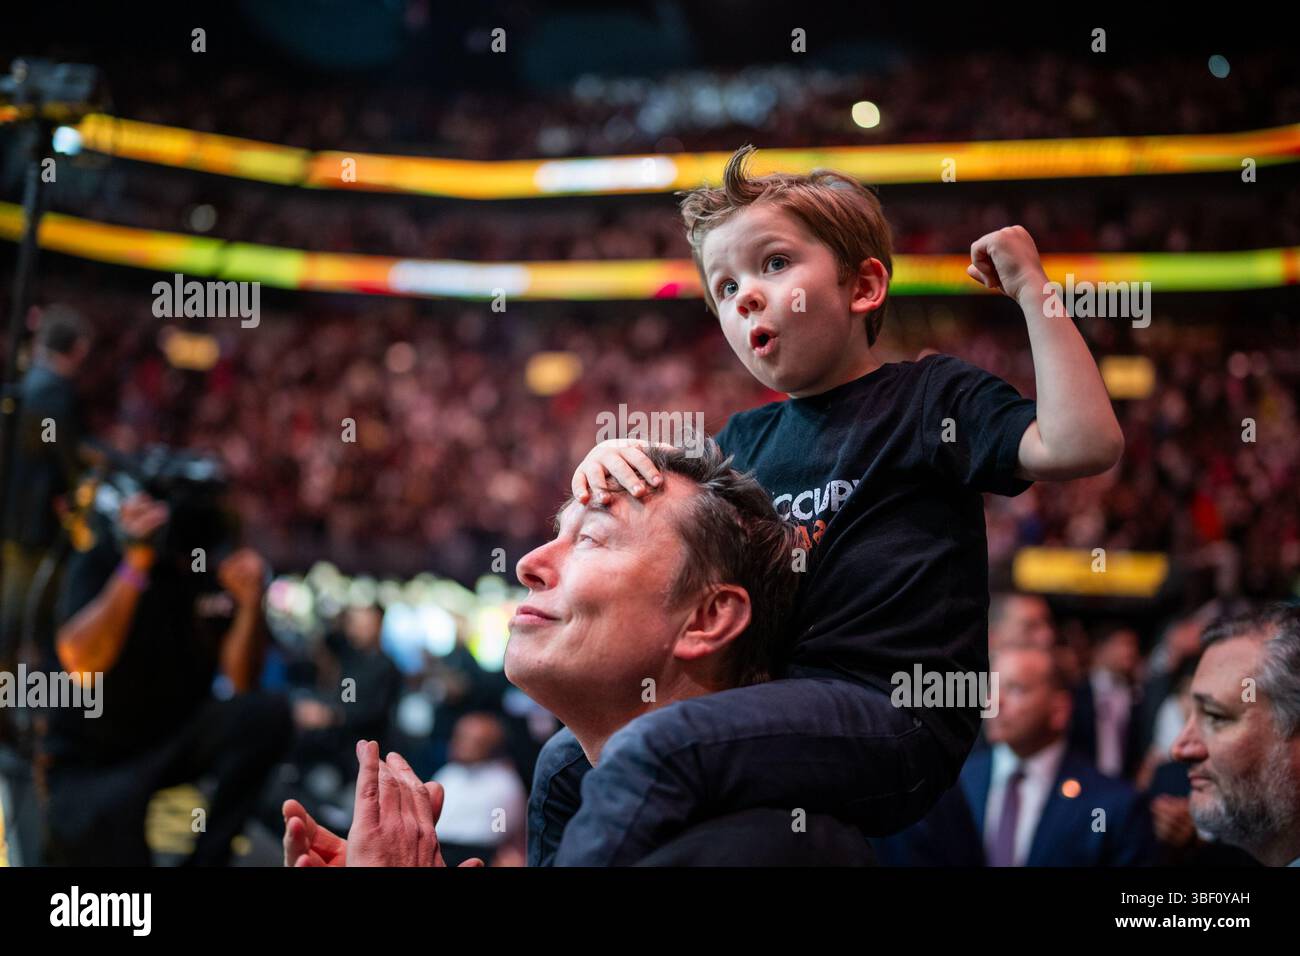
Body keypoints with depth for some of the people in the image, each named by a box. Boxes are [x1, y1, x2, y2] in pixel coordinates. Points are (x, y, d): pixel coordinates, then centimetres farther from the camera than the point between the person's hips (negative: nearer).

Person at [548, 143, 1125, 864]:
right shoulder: (746, 440, 21)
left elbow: (1082, 444, -13)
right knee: (567, 762, 12)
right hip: (779, 701, 8)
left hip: (888, 709, -8)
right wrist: (610, 462, 3)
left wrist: (1033, 289, -11)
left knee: (654, 749, -28)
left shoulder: (930, 395, 2)